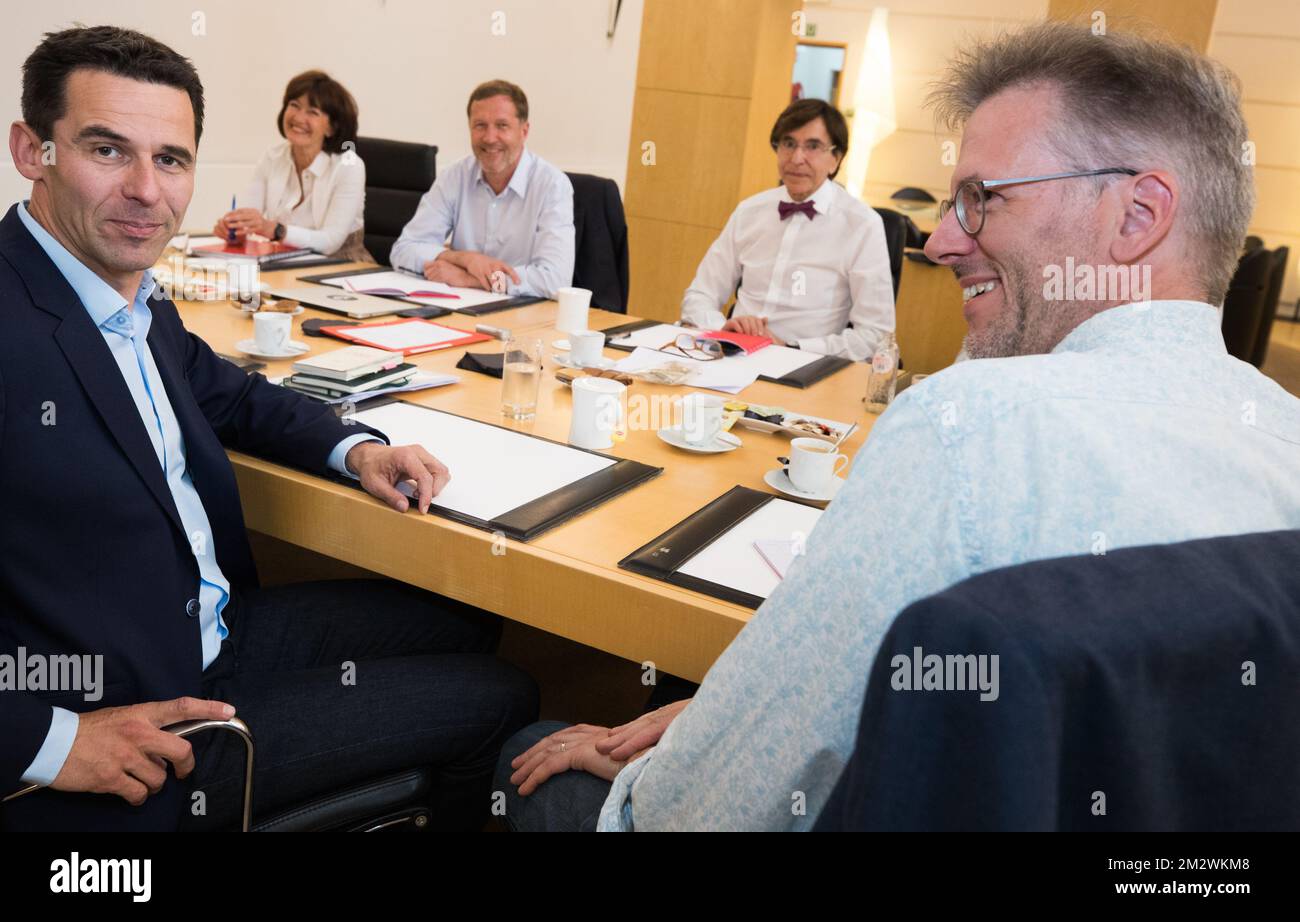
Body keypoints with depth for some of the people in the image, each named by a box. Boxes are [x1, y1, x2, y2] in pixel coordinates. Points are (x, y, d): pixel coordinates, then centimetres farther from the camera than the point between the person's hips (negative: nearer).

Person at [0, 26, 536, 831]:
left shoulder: (138, 300, 1)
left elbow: (232, 395, 19)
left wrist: (357, 449, 3)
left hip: (219, 629, 9)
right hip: (140, 712, -8)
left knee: (469, 623, 19)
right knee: (499, 698, -1)